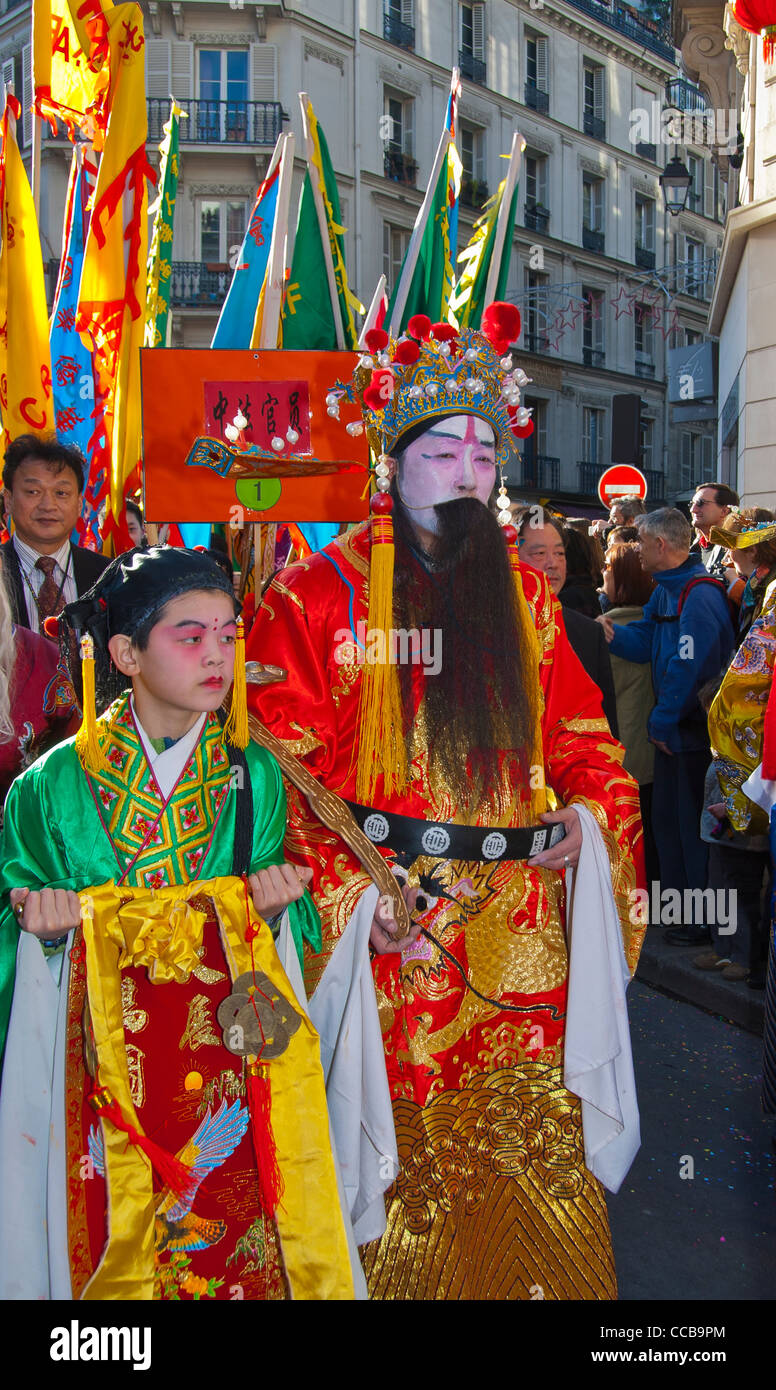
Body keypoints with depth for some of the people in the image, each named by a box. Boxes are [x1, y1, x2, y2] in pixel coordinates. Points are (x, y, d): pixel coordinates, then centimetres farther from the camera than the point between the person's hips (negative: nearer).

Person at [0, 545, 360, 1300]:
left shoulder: (255, 774, 2)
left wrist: (275, 905, -11)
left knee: (240, 1238, 1)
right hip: (110, 1057, 0)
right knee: (116, 1244, 5)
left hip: (231, 1041, 1)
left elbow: (279, 919, 9)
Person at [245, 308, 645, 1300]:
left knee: (535, 1160, 9)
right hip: (385, 920, -4)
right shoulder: (319, 594, -2)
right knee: (401, 1154, 7)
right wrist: (348, 887, -17)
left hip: (518, 921, 4)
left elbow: (581, 733, 19)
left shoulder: (524, 593, 13)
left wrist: (588, 811, 0)